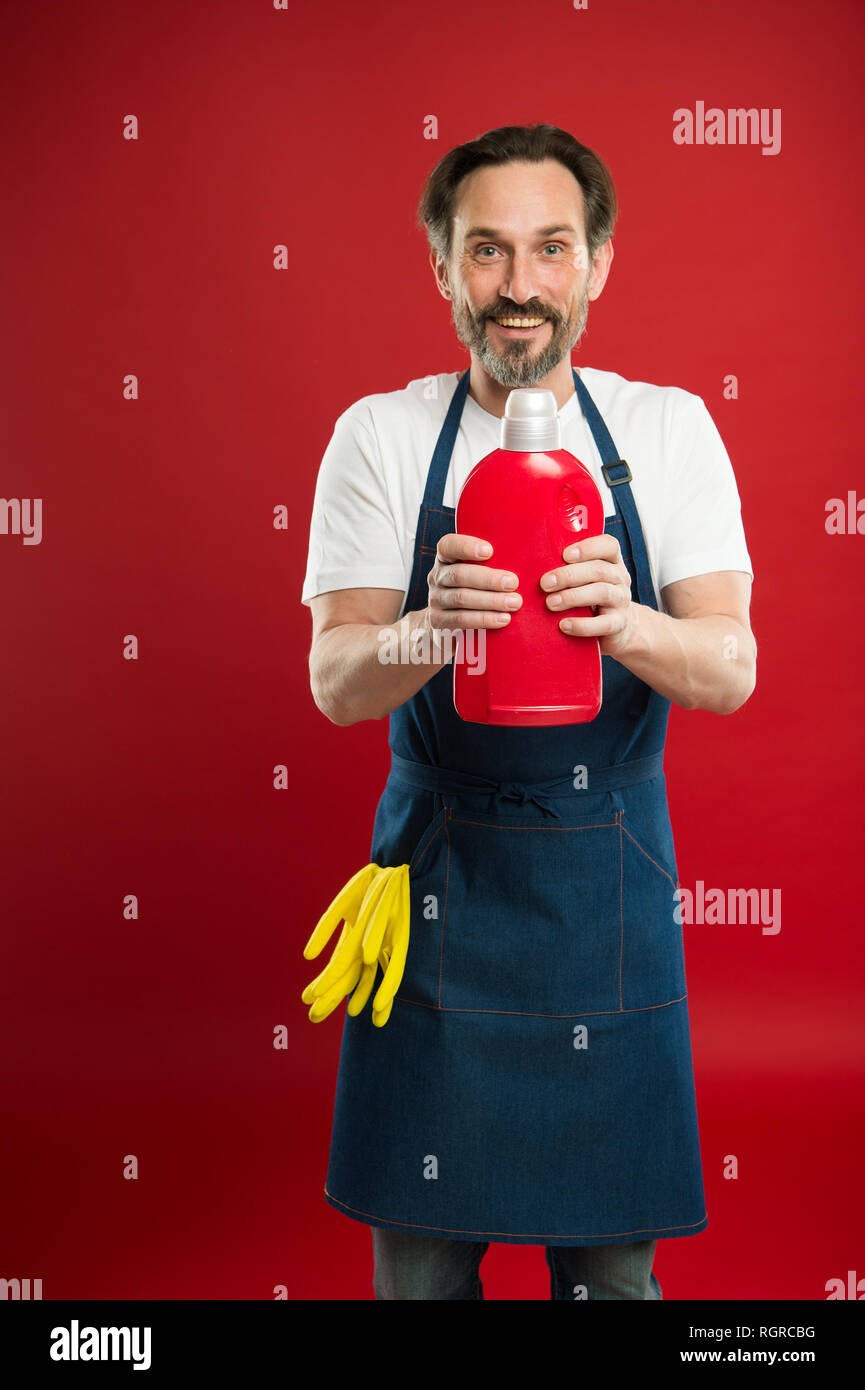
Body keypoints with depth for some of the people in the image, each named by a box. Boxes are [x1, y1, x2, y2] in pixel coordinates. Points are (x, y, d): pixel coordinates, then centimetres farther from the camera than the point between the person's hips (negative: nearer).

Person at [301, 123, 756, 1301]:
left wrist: (627, 624, -31)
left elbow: (733, 671, -8)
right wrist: (432, 630, -31)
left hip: (611, 881, 1)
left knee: (612, 1256, 11)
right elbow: (334, 683, -9)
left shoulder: (668, 429, 0)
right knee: (419, 1247, 10)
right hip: (435, 865, 0)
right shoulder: (381, 435, -2)